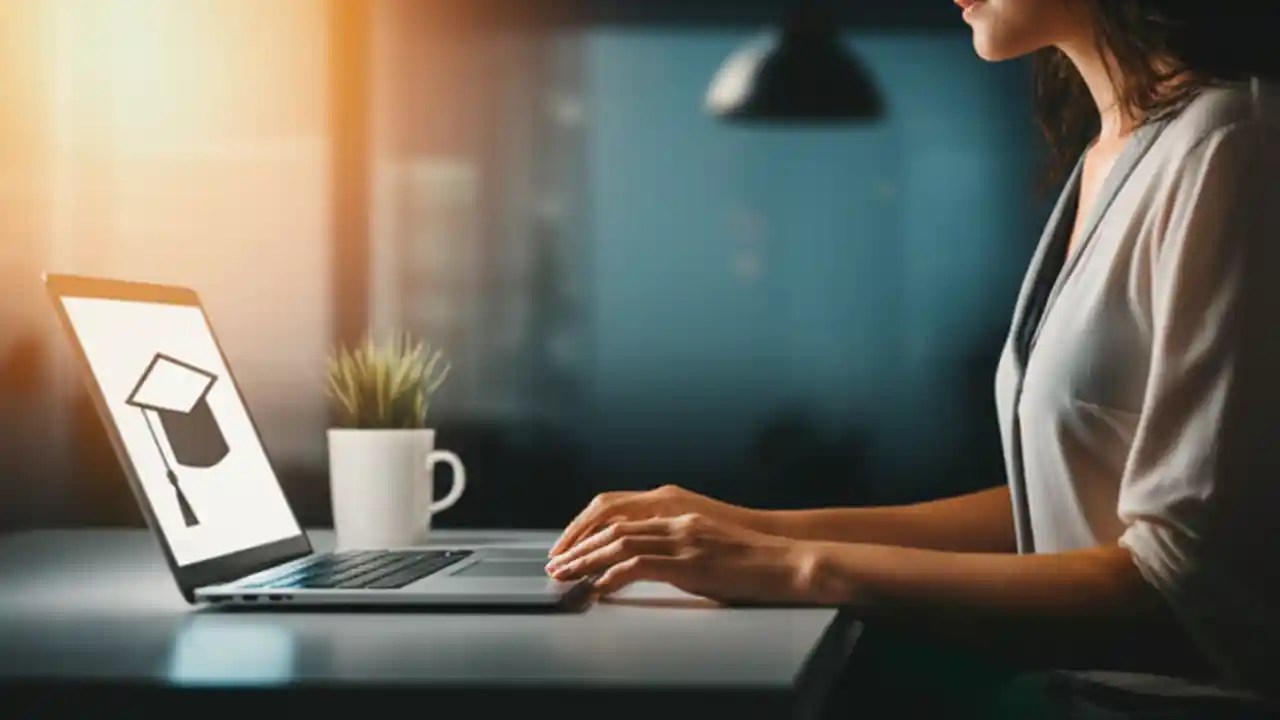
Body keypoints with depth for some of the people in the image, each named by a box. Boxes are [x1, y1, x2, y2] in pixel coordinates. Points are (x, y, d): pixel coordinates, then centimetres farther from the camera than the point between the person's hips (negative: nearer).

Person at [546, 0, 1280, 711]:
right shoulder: (1109, 152, 9)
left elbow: (1188, 583, -20)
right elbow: (1064, 500, 11)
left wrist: (805, 569, -18)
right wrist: (774, 531, 1)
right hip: (1093, 683, 6)